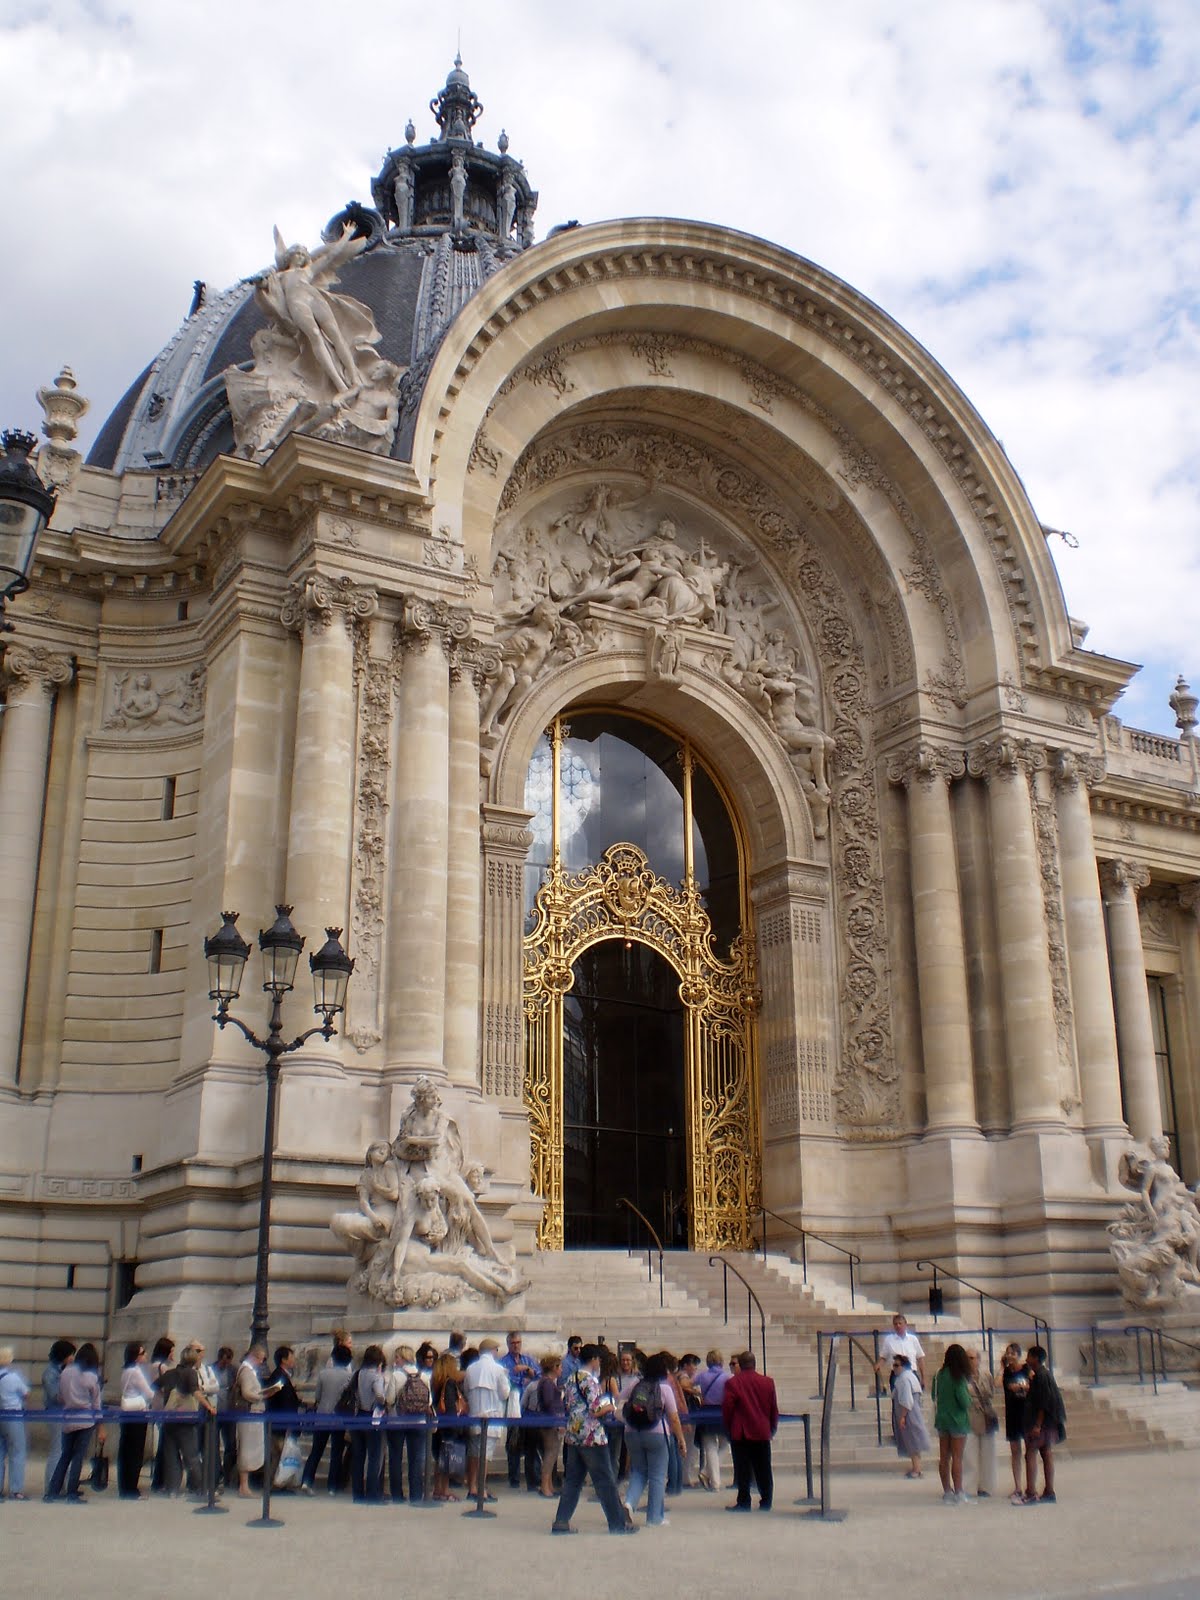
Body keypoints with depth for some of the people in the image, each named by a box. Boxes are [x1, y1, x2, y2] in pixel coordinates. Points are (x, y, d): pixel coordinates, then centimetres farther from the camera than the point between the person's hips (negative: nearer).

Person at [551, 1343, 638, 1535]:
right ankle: (619, 1523, 6)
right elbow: (595, 1411, -19)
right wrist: (609, 1407, -1)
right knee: (605, 1481, 0)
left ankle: (561, 1522, 7)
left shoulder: (570, 1380, 10)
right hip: (592, 1437, -8)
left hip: (572, 1435, 8)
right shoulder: (590, 1380, -15)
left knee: (572, 1480, 11)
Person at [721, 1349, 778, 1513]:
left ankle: (744, 1502, 3)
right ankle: (766, 1502, 11)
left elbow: (726, 1409, -7)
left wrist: (729, 1429, 5)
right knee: (763, 1469, 10)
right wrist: (772, 1429, 18)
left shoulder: (732, 1383, -8)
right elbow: (774, 1409, 7)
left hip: (740, 1433, -3)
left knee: (743, 1470, 3)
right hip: (762, 1433, 3)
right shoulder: (767, 1382, 2)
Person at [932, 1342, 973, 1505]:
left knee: (944, 1458, 9)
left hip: (941, 1418, 6)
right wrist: (968, 1394, 3)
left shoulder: (939, 1374, 3)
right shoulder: (958, 1377, -15)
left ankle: (947, 1492, 15)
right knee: (957, 1458, -2)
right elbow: (964, 1401, -17)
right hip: (957, 1420, -6)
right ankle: (958, 1494, 0)